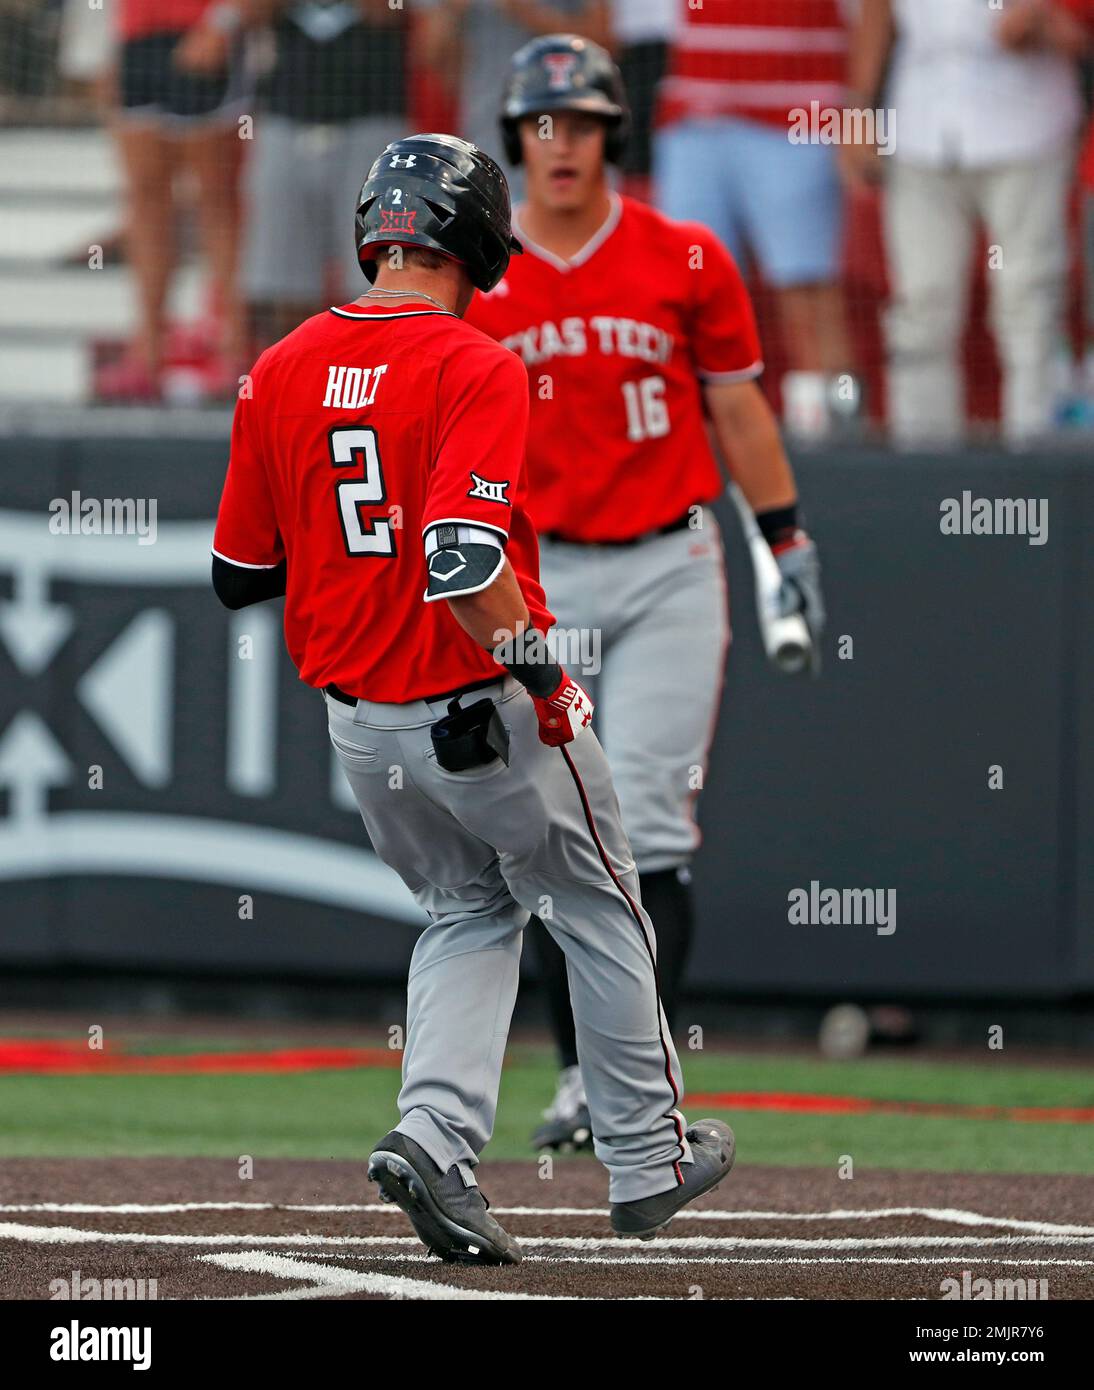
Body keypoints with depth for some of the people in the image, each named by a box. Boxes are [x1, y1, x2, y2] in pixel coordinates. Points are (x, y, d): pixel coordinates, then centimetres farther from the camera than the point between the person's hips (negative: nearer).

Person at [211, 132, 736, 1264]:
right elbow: (462, 560, -30)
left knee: (468, 913, 23)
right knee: (598, 916, 15)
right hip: (485, 713, -6)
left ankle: (434, 1132, 0)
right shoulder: (475, 368, -18)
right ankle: (645, 1163, 26)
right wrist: (539, 669, -19)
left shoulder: (280, 373, 1)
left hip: (358, 724, 6)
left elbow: (237, 577, 6)